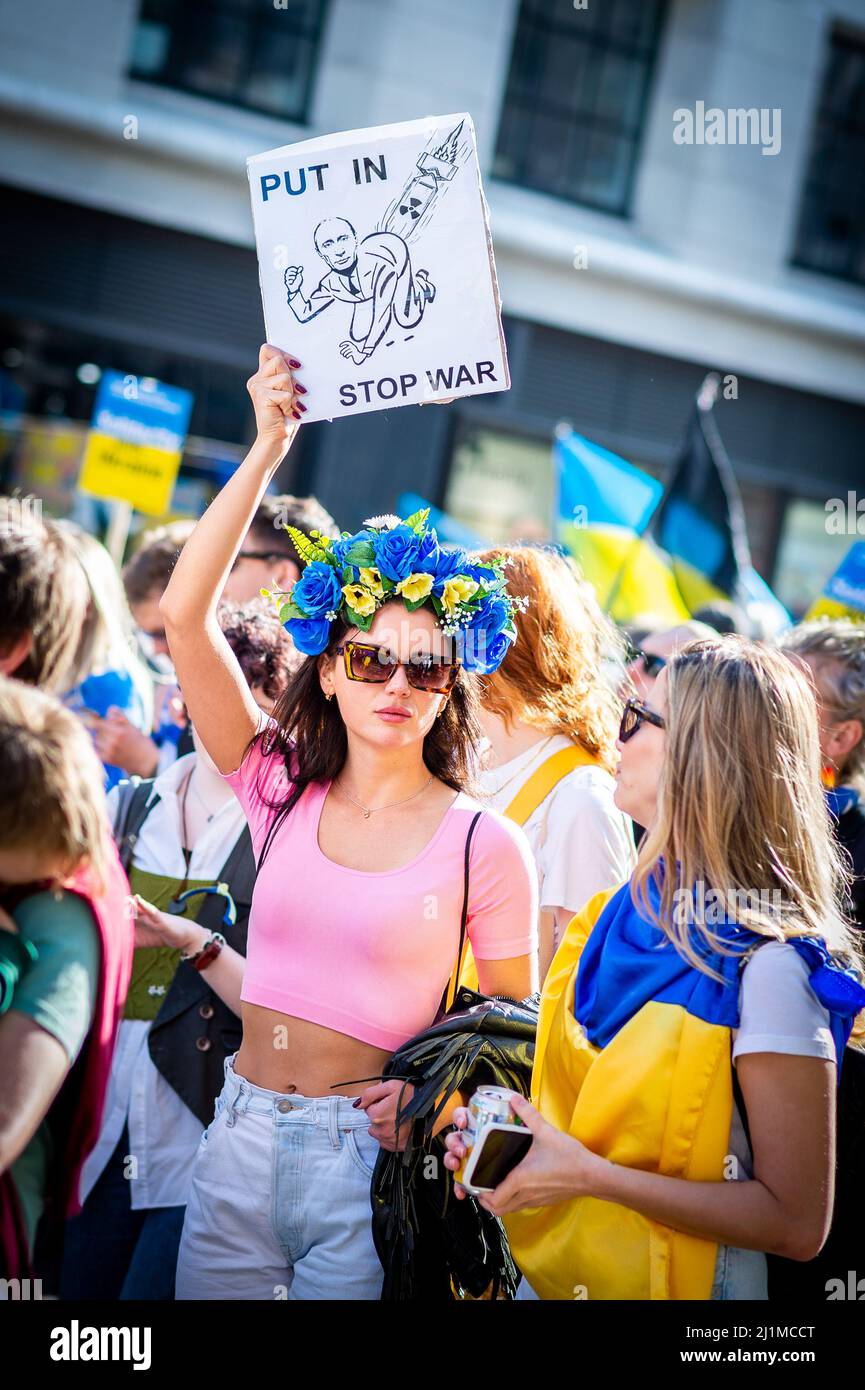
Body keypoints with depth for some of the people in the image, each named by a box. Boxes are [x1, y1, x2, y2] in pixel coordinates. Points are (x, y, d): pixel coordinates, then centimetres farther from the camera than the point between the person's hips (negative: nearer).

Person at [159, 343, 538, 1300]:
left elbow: (513, 1016, 4)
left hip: (363, 1152, -3)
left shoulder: (483, 844, -6)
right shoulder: (281, 790, 1)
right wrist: (268, 447, -8)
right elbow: (185, 616, -6)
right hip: (238, 1138, 3)